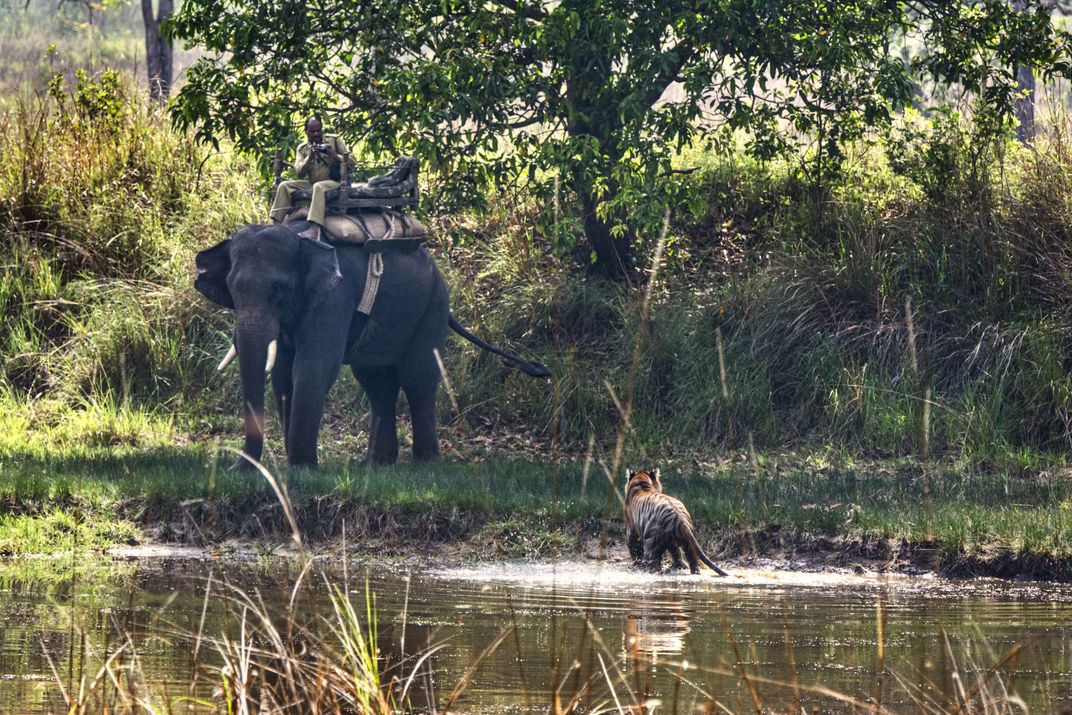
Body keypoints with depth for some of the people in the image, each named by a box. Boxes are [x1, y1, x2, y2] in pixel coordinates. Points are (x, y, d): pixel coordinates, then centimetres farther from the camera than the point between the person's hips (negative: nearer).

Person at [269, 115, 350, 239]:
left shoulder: (334, 140, 3)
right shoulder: (302, 149, 11)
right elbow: (299, 173, 0)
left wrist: (335, 156, -18)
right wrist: (310, 157, -15)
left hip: (334, 182, -5)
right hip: (311, 183, 5)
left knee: (318, 187, -38)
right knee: (284, 186, -11)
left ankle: (314, 229, -51)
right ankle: (276, 224, -17)